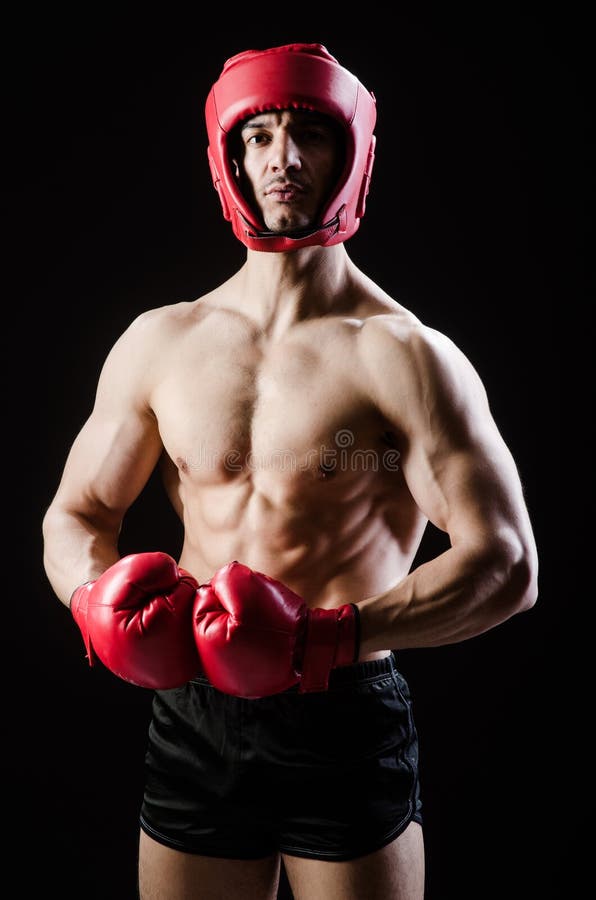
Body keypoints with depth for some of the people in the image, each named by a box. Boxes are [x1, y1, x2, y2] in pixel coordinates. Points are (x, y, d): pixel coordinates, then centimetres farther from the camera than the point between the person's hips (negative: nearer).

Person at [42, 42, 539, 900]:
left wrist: (330, 637, -22)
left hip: (348, 729, -3)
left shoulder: (402, 354, -10)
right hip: (191, 723, 4)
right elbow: (74, 515, 10)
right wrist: (98, 599, -10)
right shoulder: (159, 342, 2)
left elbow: (506, 564, -13)